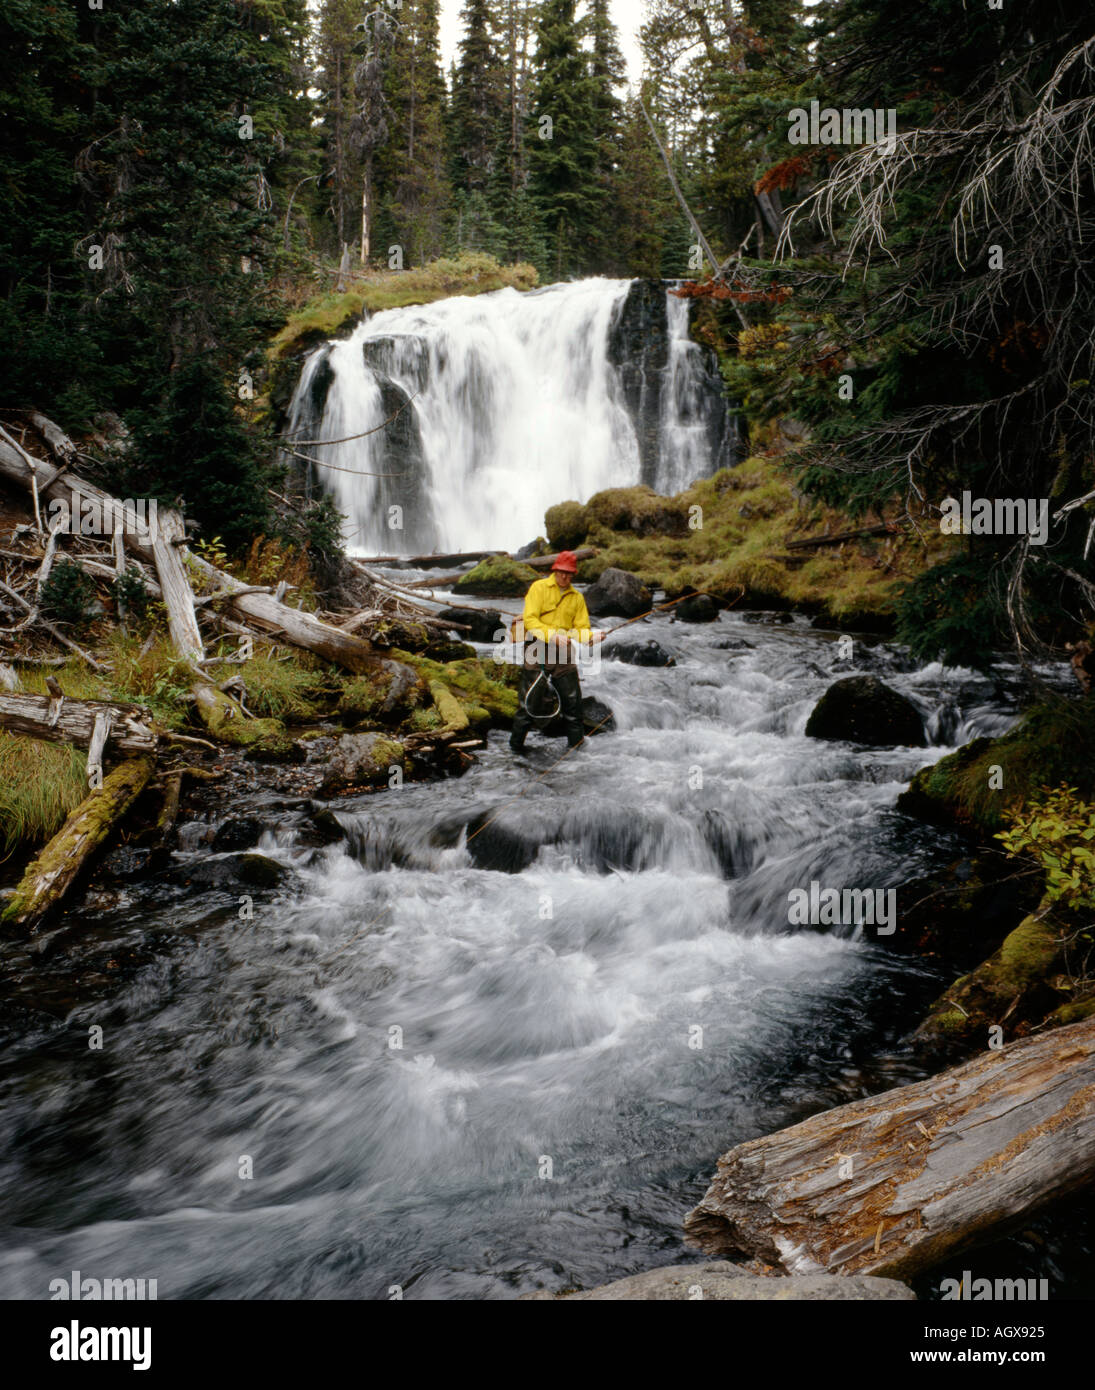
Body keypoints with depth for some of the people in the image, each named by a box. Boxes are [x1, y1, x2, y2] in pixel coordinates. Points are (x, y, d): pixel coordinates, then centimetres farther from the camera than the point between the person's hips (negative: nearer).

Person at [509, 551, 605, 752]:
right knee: (529, 698, -1)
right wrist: (551, 635, -22)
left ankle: (577, 740, 17)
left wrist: (592, 636, -13)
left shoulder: (577, 597, 13)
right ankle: (516, 743, 10)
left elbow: (581, 628, 10)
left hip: (563, 652, 4)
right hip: (538, 649, -4)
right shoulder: (539, 588, 0)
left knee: (572, 697, 4)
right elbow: (530, 619, -10)